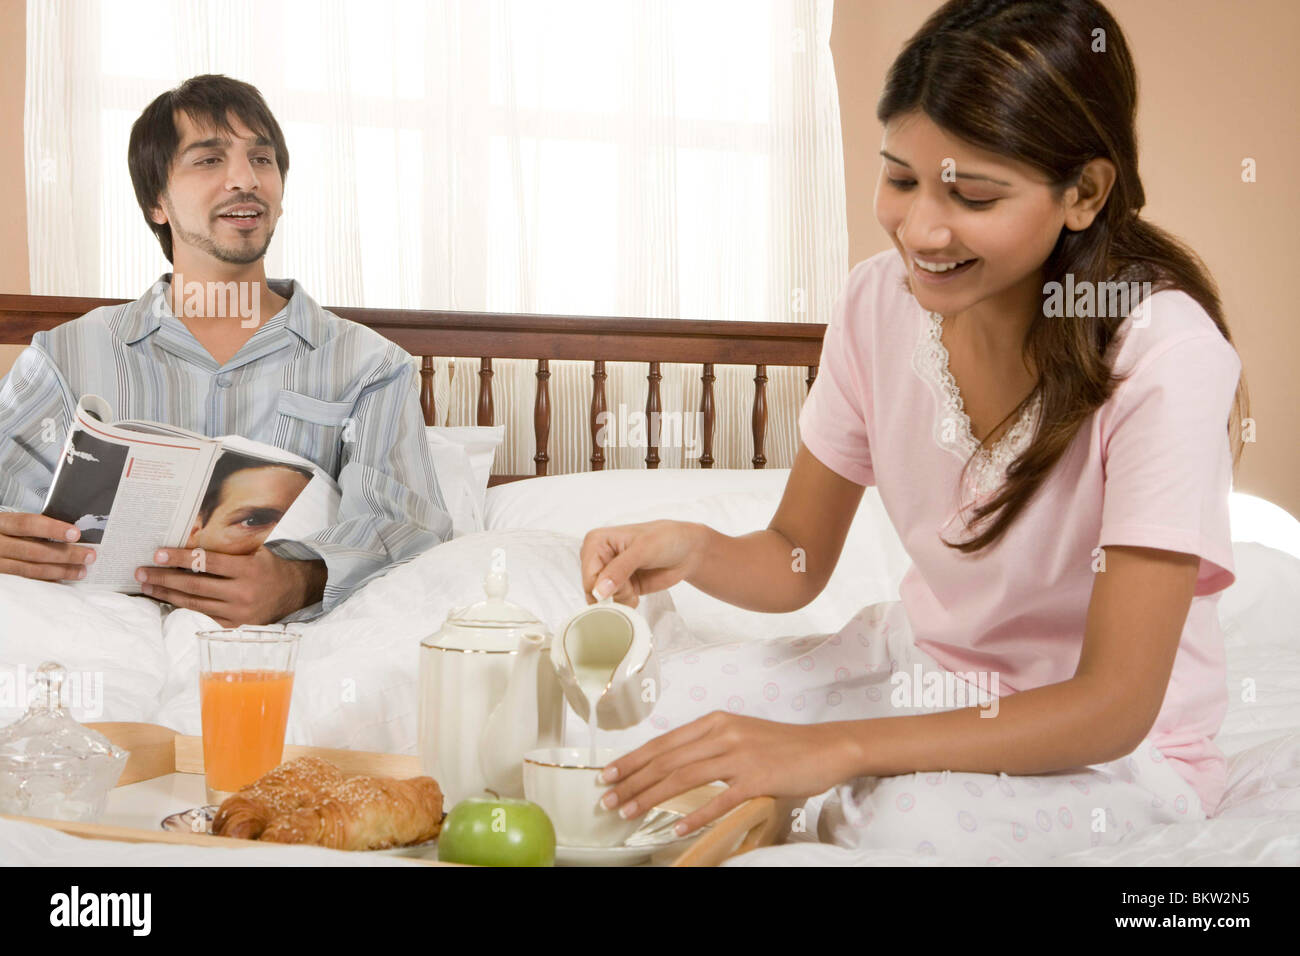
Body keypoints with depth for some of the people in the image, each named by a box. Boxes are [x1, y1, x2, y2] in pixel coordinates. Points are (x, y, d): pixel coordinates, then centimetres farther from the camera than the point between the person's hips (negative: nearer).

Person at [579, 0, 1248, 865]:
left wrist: (835, 749, -35)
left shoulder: (1165, 356, -26)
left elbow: (1113, 705, -26)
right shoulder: (882, 300, -9)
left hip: (1109, 745, -5)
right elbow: (796, 561, 2)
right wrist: (693, 550, -22)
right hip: (919, 663, 5)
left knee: (900, 825, -36)